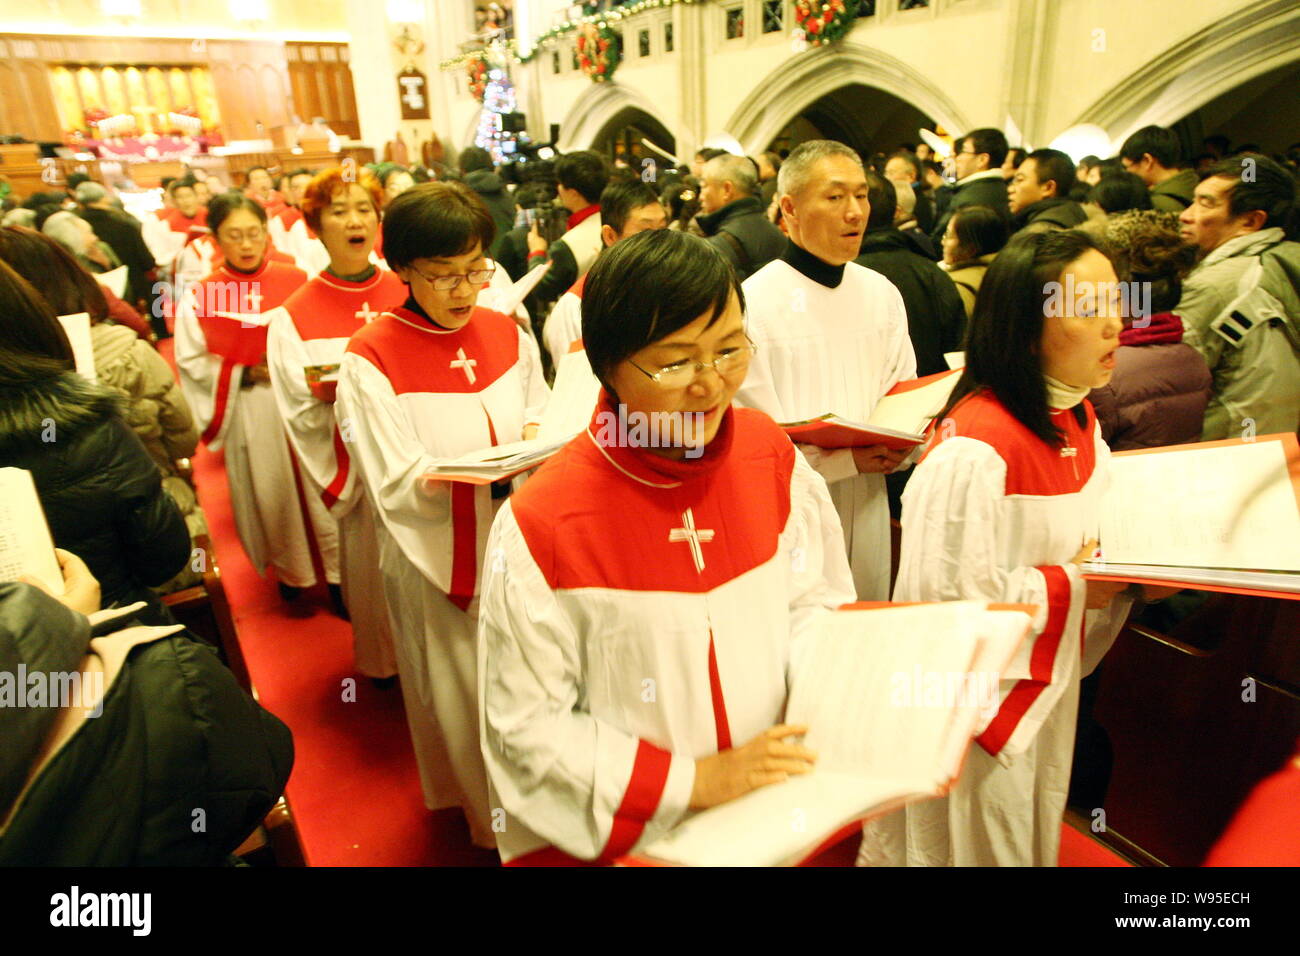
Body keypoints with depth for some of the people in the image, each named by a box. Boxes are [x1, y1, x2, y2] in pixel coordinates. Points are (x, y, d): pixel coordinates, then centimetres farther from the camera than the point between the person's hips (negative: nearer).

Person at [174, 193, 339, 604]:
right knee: (269, 492, 8)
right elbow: (192, 361, 0)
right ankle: (289, 571, 26)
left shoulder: (297, 281, 1)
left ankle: (338, 571, 12)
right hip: (247, 412, 1)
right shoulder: (201, 297, 2)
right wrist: (246, 373, -12)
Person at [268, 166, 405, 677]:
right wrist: (323, 396, -20)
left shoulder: (408, 295, 3)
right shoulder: (295, 317, -1)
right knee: (375, 568, 8)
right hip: (358, 471, -1)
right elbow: (301, 418, -1)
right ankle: (384, 663, 32)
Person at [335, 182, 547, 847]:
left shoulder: (508, 334, 3)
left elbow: (544, 422, 13)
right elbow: (398, 486, -16)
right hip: (439, 561, -4)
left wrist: (538, 441, -11)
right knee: (465, 697, 12)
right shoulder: (370, 360, -11)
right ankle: (488, 821, 38)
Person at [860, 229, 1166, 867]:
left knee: (1032, 841, 28)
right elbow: (945, 588, -28)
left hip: (1049, 682, 8)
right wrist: (1071, 589, -20)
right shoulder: (972, 448, -29)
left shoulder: (1076, 419, 2)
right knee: (982, 844, 16)